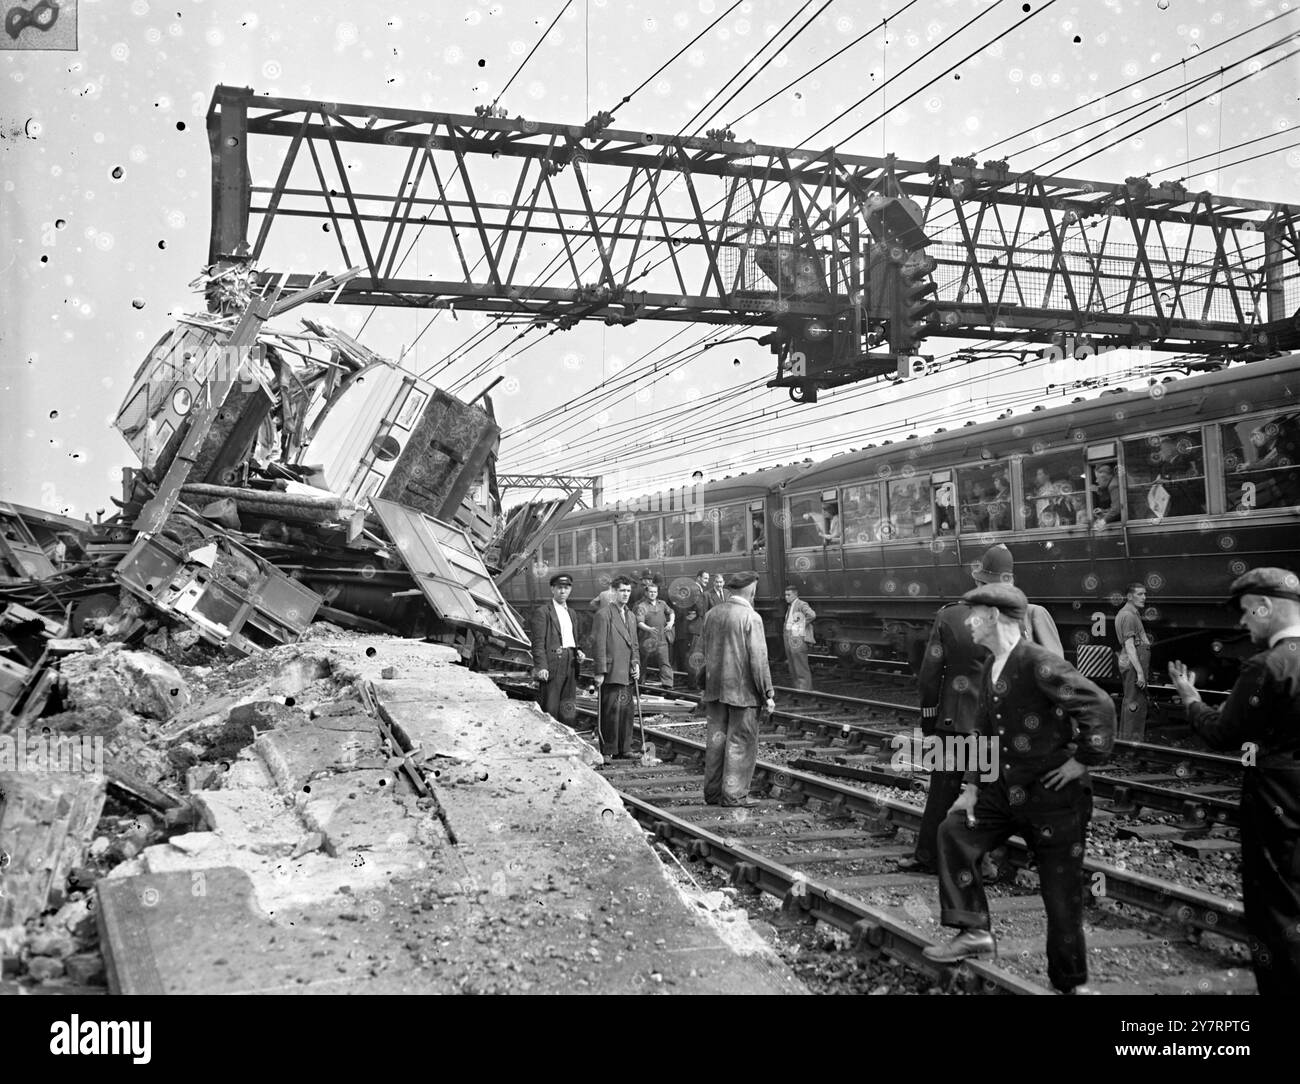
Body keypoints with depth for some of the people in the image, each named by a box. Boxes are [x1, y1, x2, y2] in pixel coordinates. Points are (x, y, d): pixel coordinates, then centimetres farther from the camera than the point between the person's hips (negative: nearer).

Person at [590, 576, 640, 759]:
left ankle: (624, 750, 16)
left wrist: (636, 663, 8)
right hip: (611, 674, -7)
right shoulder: (603, 614, -6)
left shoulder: (631, 616, 19)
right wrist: (600, 672, -14)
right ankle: (607, 751, 1)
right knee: (611, 712, -6)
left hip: (627, 675, 7)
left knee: (626, 712, 8)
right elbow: (598, 645, -10)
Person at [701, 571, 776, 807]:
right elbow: (758, 659, -14)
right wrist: (767, 693, -8)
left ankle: (712, 791, 18)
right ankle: (734, 794, 4)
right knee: (740, 741, 2)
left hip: (714, 688, 6)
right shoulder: (751, 618, -13)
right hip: (742, 689, -6)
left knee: (716, 739, 11)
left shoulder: (712, 615, 6)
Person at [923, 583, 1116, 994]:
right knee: (954, 830, -2)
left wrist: (1083, 760, -19)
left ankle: (1070, 982, 24)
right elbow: (986, 732, 14)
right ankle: (973, 931, 7)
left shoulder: (1039, 664, -22)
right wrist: (972, 785, 8)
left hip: (1053, 796, -8)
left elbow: (1099, 706, -26)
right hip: (1004, 791, 8)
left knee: (1061, 895, 4)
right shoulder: (991, 667, 6)